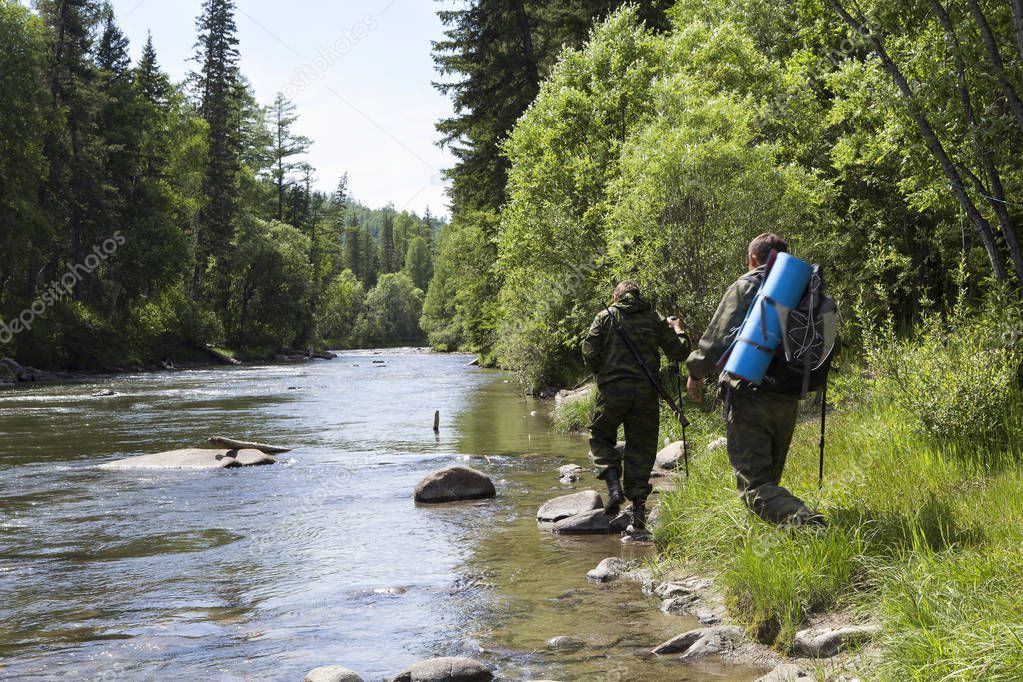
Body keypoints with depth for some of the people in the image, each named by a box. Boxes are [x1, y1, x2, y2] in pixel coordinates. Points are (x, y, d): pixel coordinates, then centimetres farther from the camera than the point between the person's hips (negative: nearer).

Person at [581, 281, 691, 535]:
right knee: (641, 449, 8)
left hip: (613, 389, -2)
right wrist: (678, 329, 29)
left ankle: (614, 486, -5)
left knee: (600, 436, 18)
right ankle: (638, 514, 7)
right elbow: (679, 352, 10)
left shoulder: (606, 316, 6)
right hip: (646, 391, 2)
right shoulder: (655, 319, 10)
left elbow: (589, 350, -3)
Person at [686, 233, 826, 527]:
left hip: (749, 396, -6)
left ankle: (807, 522, -32)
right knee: (769, 478, 22)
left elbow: (717, 338, -11)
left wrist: (696, 372, 3)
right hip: (788, 401, 6)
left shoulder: (745, 288, -6)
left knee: (754, 485, -9)